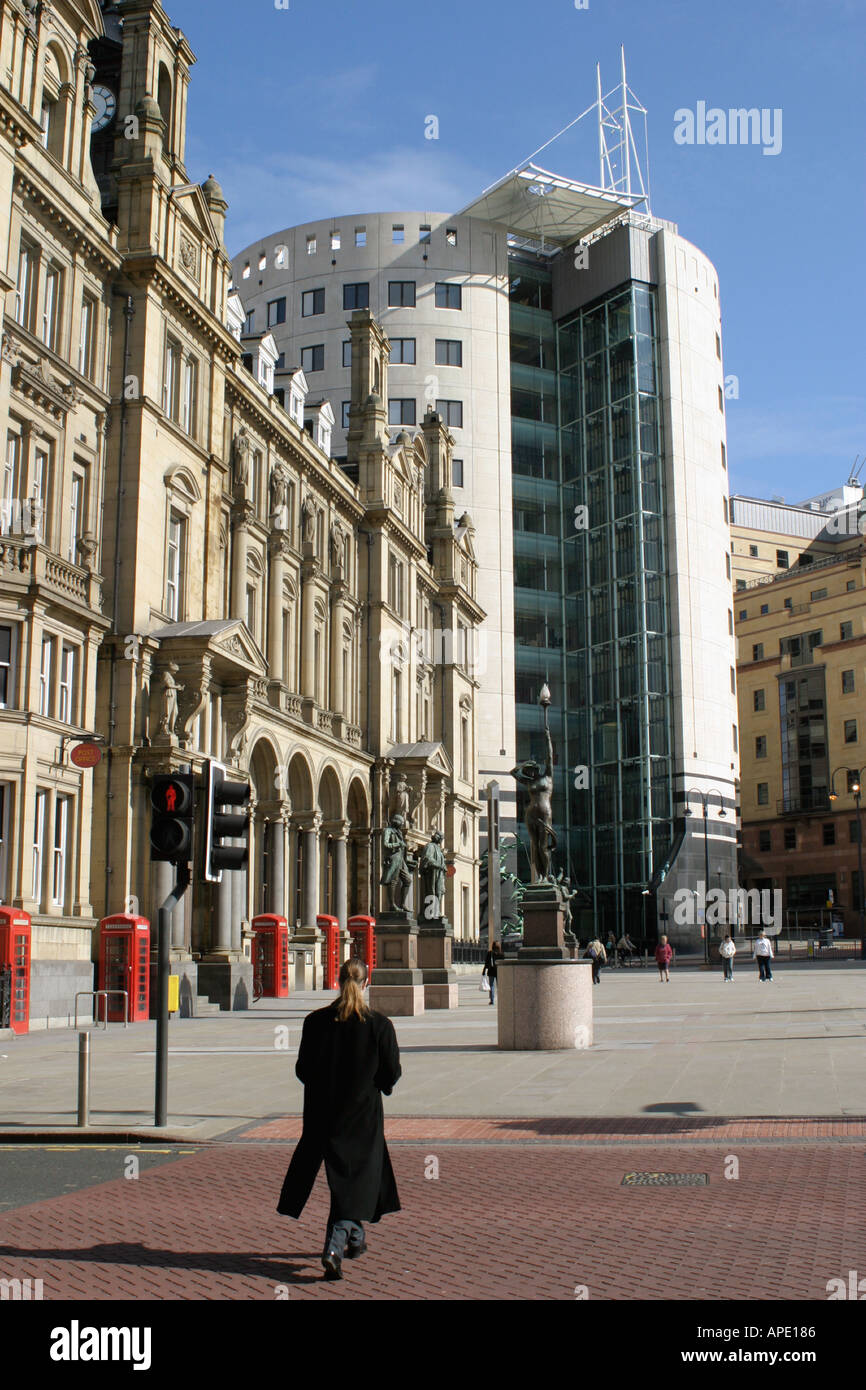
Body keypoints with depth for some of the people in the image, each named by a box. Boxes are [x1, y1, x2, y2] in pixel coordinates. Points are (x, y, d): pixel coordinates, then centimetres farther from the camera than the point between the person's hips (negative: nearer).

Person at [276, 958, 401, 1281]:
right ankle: (334, 1249, -13)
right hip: (363, 1115, -3)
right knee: (355, 1183, 4)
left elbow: (302, 1070, -1)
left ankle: (354, 1239, 35)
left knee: (347, 1179, 20)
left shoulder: (315, 1022, -6)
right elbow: (392, 1074, -7)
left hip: (322, 1112, 3)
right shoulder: (379, 1025, -11)